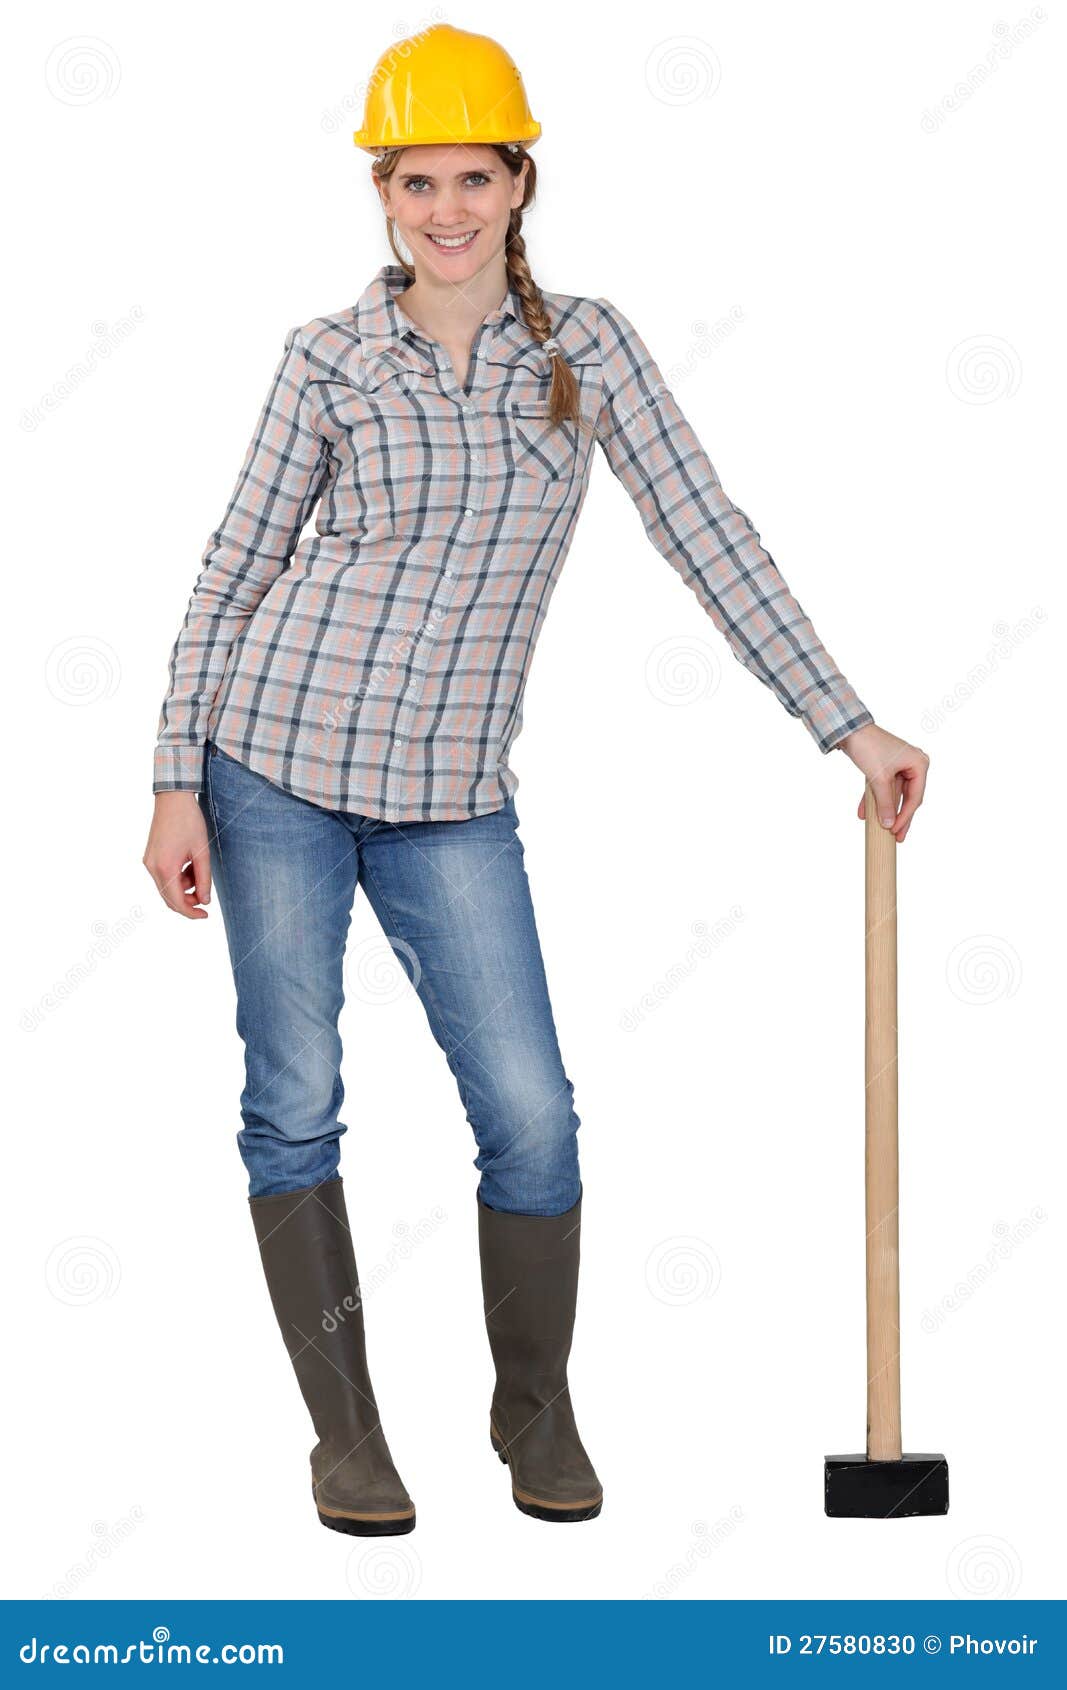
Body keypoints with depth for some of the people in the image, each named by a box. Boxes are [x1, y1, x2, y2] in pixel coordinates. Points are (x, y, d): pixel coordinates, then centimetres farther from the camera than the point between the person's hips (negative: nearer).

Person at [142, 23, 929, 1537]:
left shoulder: (588, 346, 4)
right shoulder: (330, 359, -2)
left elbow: (707, 536, 3)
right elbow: (237, 565, 2)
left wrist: (849, 725, 0)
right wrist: (178, 784, -2)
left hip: (454, 801, 2)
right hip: (276, 763, -1)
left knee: (532, 1115, -2)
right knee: (296, 1102, 2)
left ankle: (537, 1411, 20)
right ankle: (344, 1429, 17)